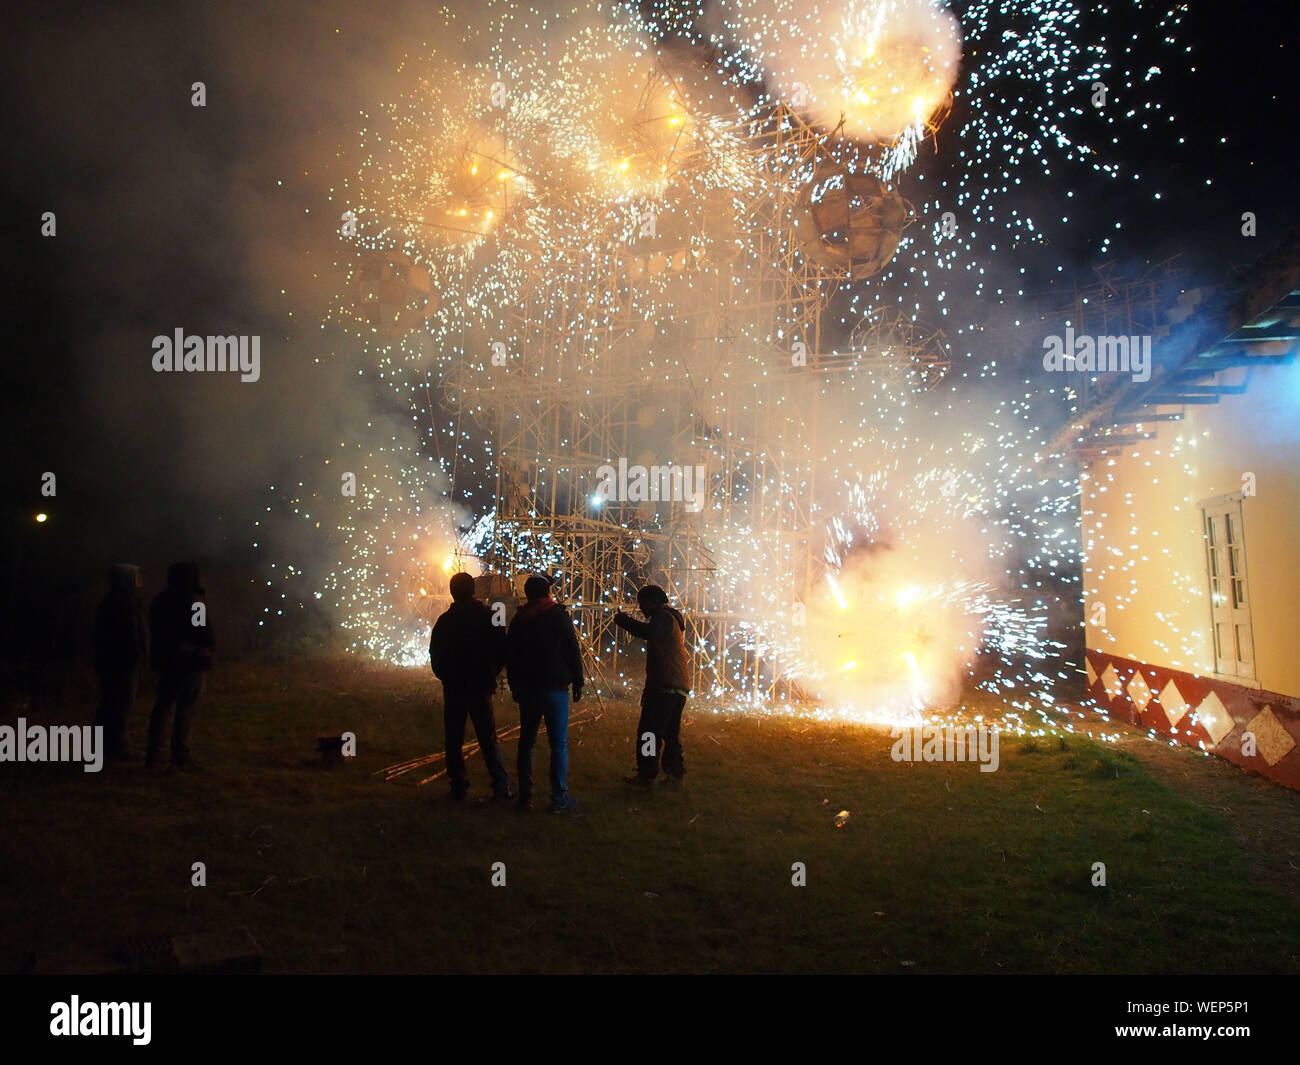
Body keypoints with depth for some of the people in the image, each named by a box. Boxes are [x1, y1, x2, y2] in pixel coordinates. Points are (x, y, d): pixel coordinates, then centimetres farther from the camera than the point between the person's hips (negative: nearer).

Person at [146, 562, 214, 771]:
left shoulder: (159, 601, 10)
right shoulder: (195, 601, -13)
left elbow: (154, 632, 15)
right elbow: (204, 633, -13)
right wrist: (206, 652, 1)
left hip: (166, 661, 7)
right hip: (190, 662, -7)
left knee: (163, 706, 12)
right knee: (187, 708, -2)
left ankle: (154, 755, 12)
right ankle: (180, 755, -1)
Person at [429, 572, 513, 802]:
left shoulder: (444, 620, -2)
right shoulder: (489, 616, -3)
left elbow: (435, 654, 3)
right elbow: (502, 651, -2)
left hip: (453, 687, 0)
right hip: (481, 686, 0)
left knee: (454, 739, 9)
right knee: (488, 739, 4)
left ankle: (458, 785, 8)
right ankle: (501, 786, 0)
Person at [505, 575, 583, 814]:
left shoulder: (518, 619, 7)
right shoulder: (559, 615, -6)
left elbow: (510, 655, 12)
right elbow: (572, 651, -7)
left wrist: (514, 686, 20)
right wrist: (577, 682, 1)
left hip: (526, 687, 5)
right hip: (555, 686, -4)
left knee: (526, 740, 12)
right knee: (559, 743, -2)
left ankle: (525, 796, 13)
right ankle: (559, 799, -2)